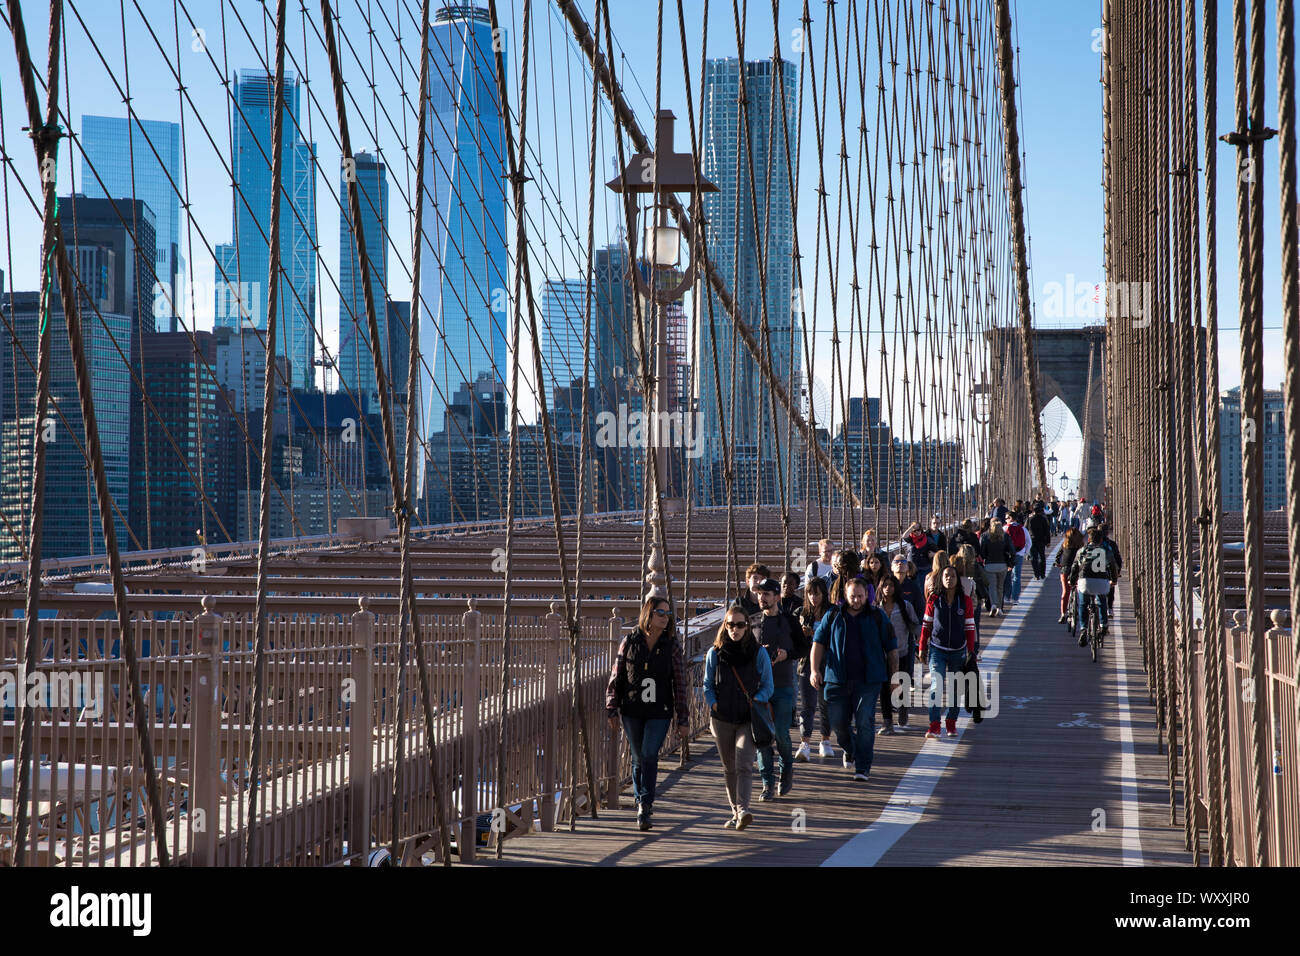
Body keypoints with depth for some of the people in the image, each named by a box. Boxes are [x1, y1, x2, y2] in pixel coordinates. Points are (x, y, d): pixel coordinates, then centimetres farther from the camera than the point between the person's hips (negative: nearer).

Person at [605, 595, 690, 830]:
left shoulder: (672, 645, -1)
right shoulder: (629, 642, 0)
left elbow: (680, 683, 1)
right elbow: (616, 678, 5)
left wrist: (683, 720, 0)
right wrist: (612, 711, 1)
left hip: (659, 712, -1)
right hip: (632, 711, 1)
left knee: (649, 755, -15)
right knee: (638, 758, 10)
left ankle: (644, 809, -15)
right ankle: (641, 800, 29)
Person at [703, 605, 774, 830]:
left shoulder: (758, 653, -1)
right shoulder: (715, 653, 4)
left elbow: (767, 686, 4)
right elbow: (708, 685, 12)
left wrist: (755, 701, -11)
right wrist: (713, 703, -3)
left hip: (748, 719, -3)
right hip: (722, 719, 3)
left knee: (744, 765, -17)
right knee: (729, 769, 10)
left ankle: (743, 810, -26)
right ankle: (735, 812, 21)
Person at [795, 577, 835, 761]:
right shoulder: (804, 614, 8)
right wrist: (803, 634, -9)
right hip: (807, 664, 1)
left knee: (825, 704, 10)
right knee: (806, 706, -7)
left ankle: (825, 742, 25)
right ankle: (805, 745, -14)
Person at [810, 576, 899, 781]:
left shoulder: (877, 617, 6)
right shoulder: (833, 616, 8)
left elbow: (891, 647, 9)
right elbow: (819, 642, 6)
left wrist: (894, 675, 6)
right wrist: (815, 670, -5)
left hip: (868, 680, -2)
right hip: (837, 680, 2)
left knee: (865, 722, -10)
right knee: (838, 722, 6)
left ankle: (863, 768, -5)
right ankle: (849, 749, 37)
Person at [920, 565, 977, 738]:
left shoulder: (965, 601, 0)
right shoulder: (934, 600, -1)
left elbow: (970, 627, 4)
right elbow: (926, 625, 6)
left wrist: (971, 651, 1)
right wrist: (922, 648, 6)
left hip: (958, 651, 2)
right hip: (937, 650, -1)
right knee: (936, 685, -14)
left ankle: (951, 724, 23)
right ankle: (934, 725, -14)